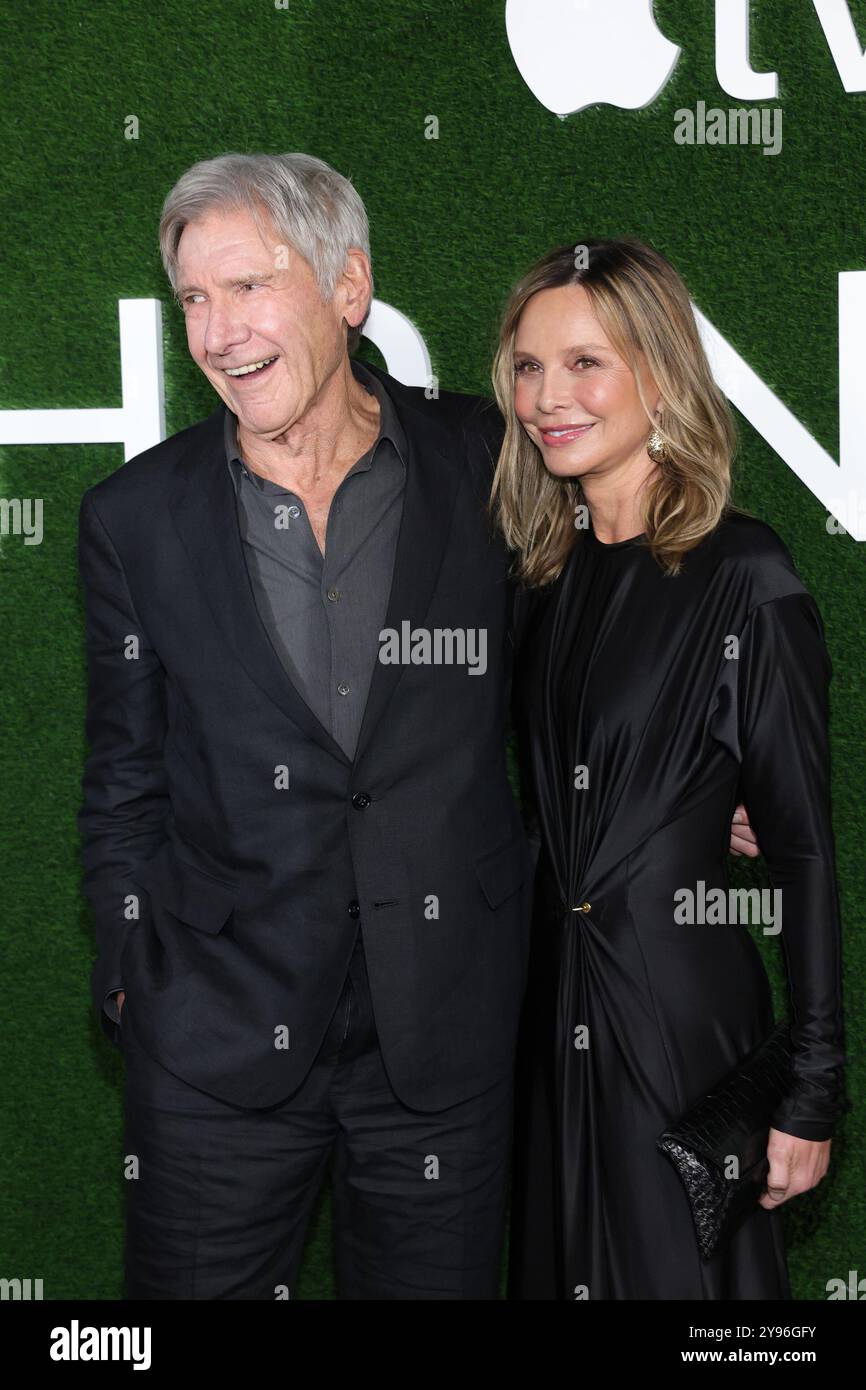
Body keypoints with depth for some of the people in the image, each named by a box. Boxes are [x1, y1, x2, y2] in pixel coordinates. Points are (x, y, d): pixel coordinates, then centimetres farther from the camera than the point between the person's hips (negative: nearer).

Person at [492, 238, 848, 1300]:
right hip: (550, 1006, 7)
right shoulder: (546, 575, 7)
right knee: (555, 1266, 17)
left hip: (682, 1013, -6)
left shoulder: (744, 577, -13)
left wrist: (811, 1091, -12)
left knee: (680, 1268, 6)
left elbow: (802, 844, -12)